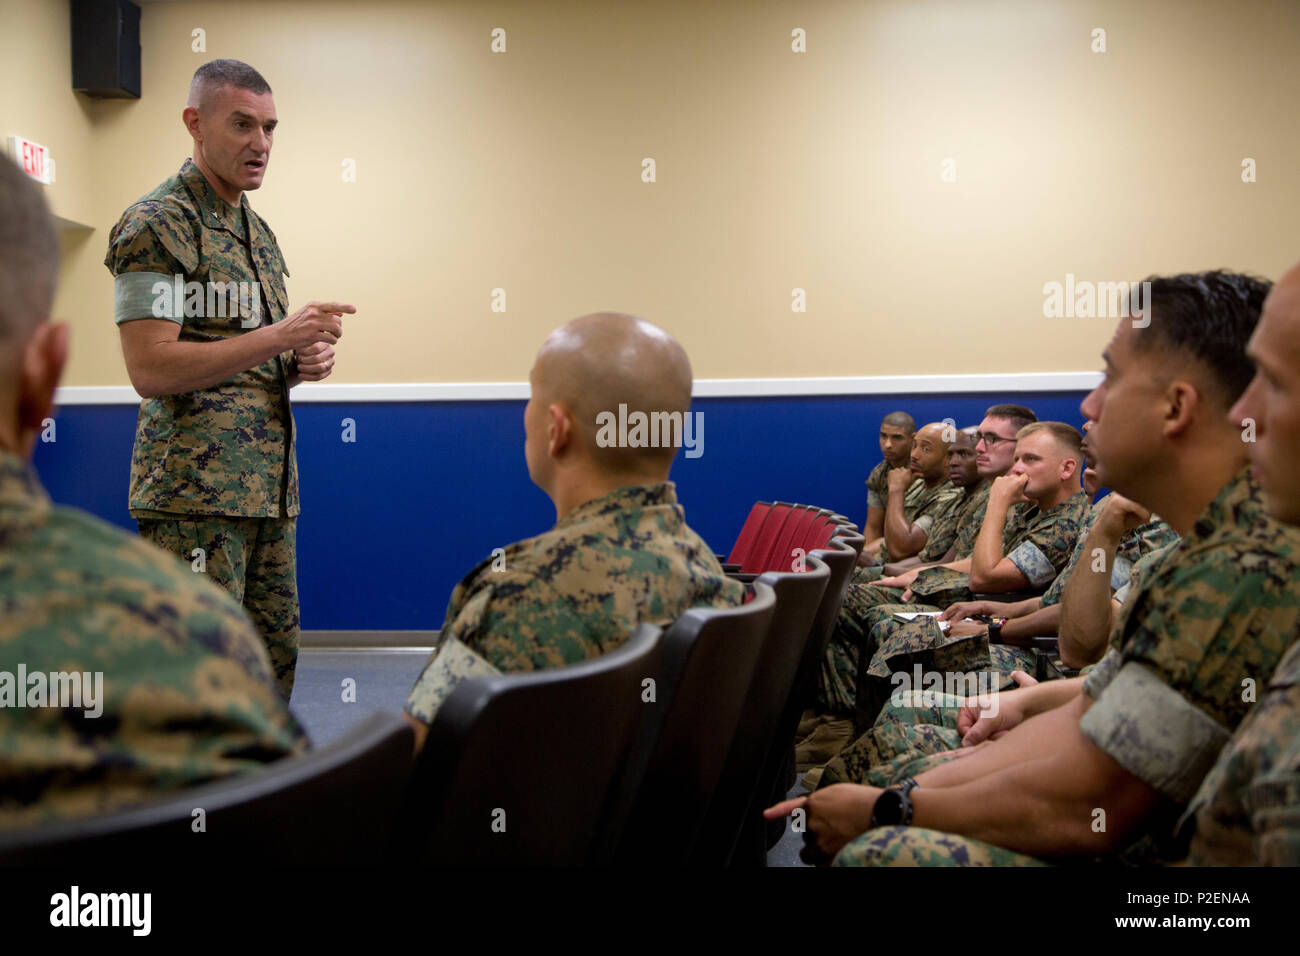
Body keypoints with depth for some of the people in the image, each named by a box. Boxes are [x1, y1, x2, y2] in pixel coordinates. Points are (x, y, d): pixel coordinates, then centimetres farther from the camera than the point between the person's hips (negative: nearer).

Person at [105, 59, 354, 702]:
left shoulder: (258, 233, 18)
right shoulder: (155, 225, -8)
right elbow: (151, 370, -17)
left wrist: (305, 361, 4)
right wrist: (282, 336, -17)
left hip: (269, 493, 8)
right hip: (194, 496, -8)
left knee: (274, 661, 12)